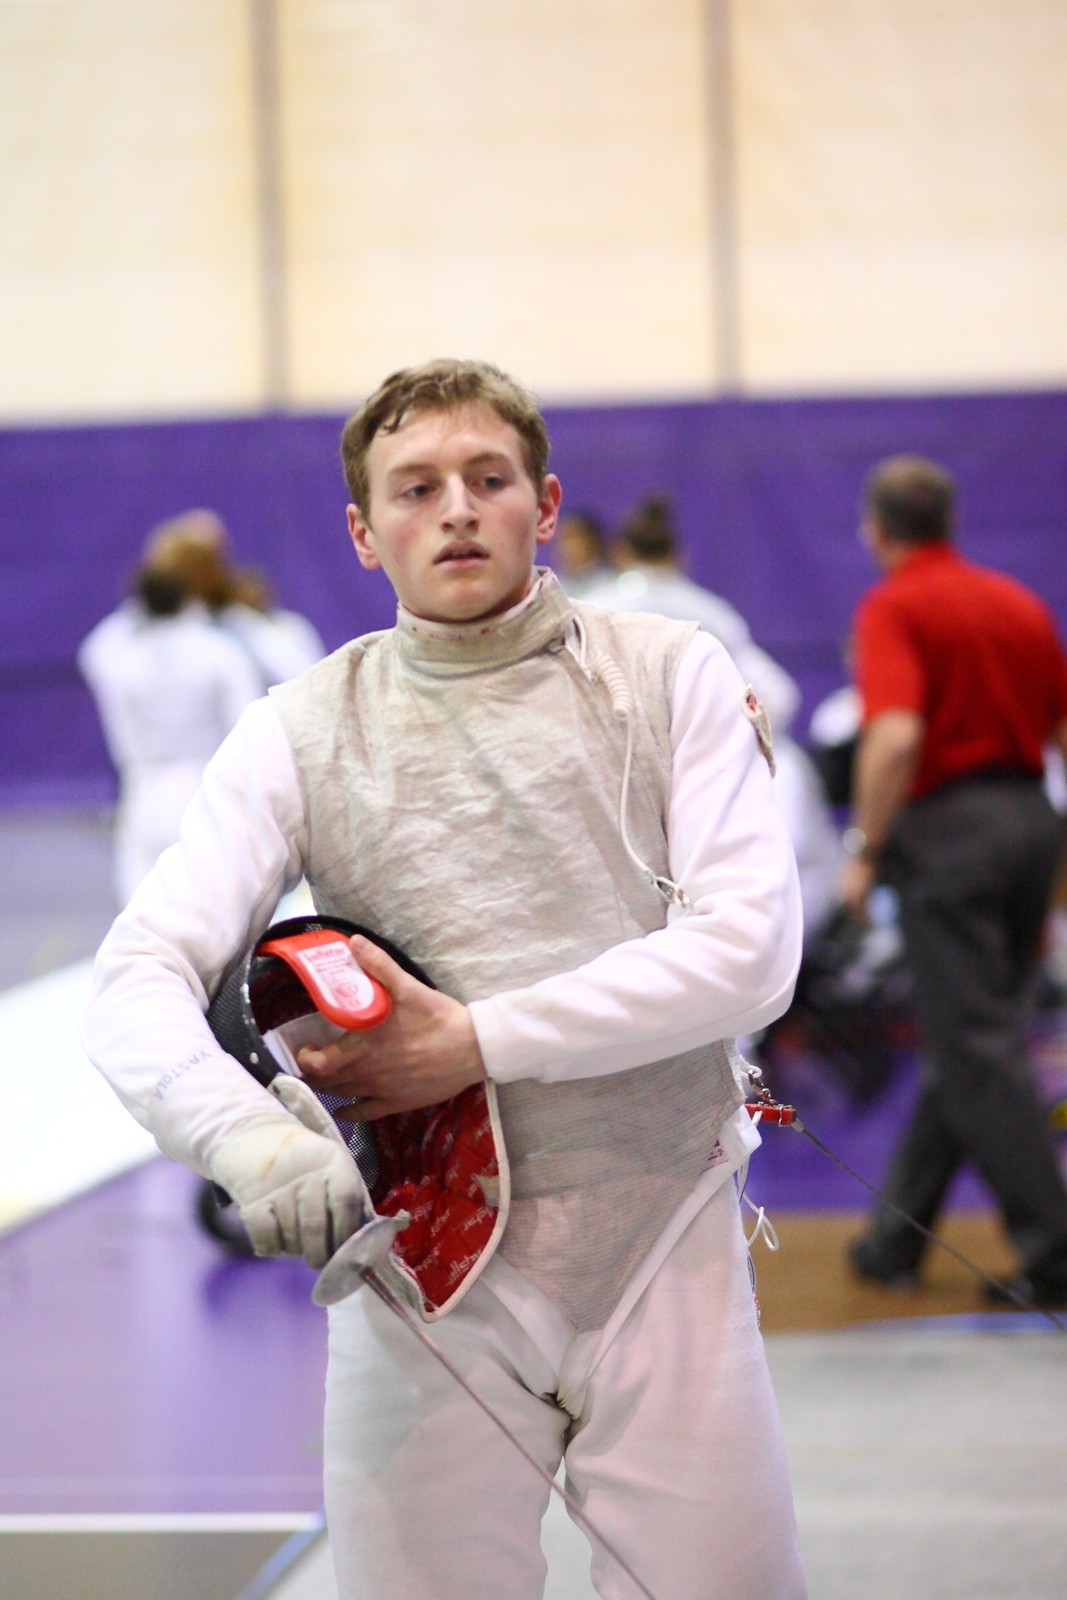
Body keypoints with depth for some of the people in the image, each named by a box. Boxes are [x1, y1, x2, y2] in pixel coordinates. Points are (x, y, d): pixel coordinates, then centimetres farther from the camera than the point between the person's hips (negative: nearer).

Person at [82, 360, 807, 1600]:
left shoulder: (672, 676, -1)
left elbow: (748, 950, -11)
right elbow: (138, 985, -13)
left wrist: (473, 1041, -18)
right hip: (429, 1266, 0)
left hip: (665, 1259, 0)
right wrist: (249, 1137, -34)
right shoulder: (301, 731, -2)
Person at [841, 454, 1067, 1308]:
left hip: (948, 825, -7)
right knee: (966, 1042, 15)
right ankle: (898, 1237, 23)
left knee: (979, 1050, -4)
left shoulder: (893, 607, -8)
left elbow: (896, 734, -22)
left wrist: (866, 849, -14)